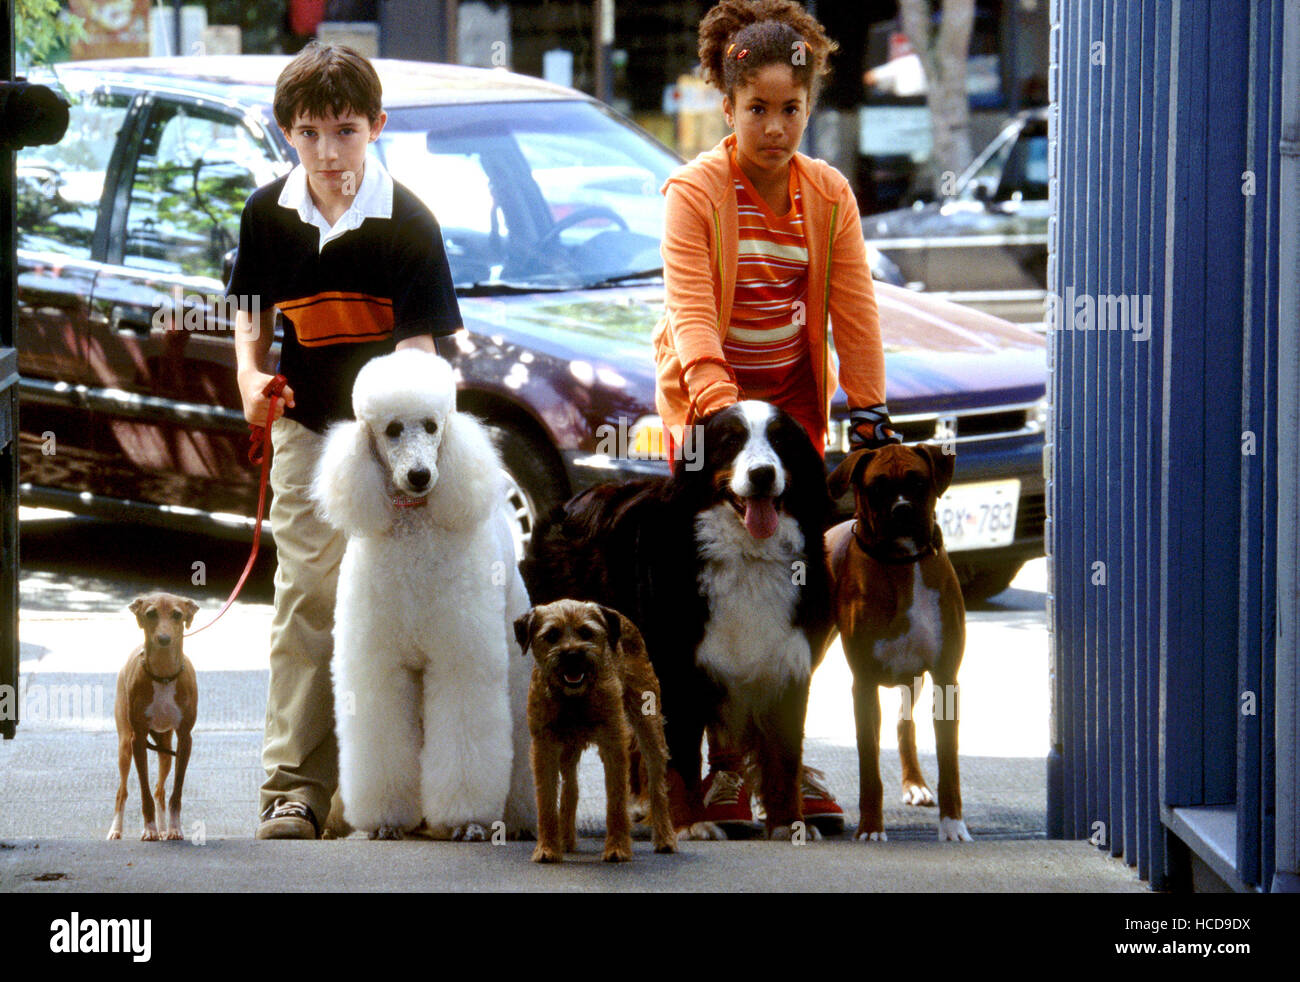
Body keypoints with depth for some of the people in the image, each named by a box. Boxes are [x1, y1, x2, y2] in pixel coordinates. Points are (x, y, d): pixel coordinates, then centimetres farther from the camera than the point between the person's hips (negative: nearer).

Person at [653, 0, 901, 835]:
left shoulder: (829, 194, 0)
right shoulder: (695, 192, -12)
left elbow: (853, 310, 2)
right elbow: (690, 312, -20)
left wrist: (869, 410, -4)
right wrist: (718, 404, -33)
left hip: (794, 399, 4)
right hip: (707, 399, -4)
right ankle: (724, 760, -3)